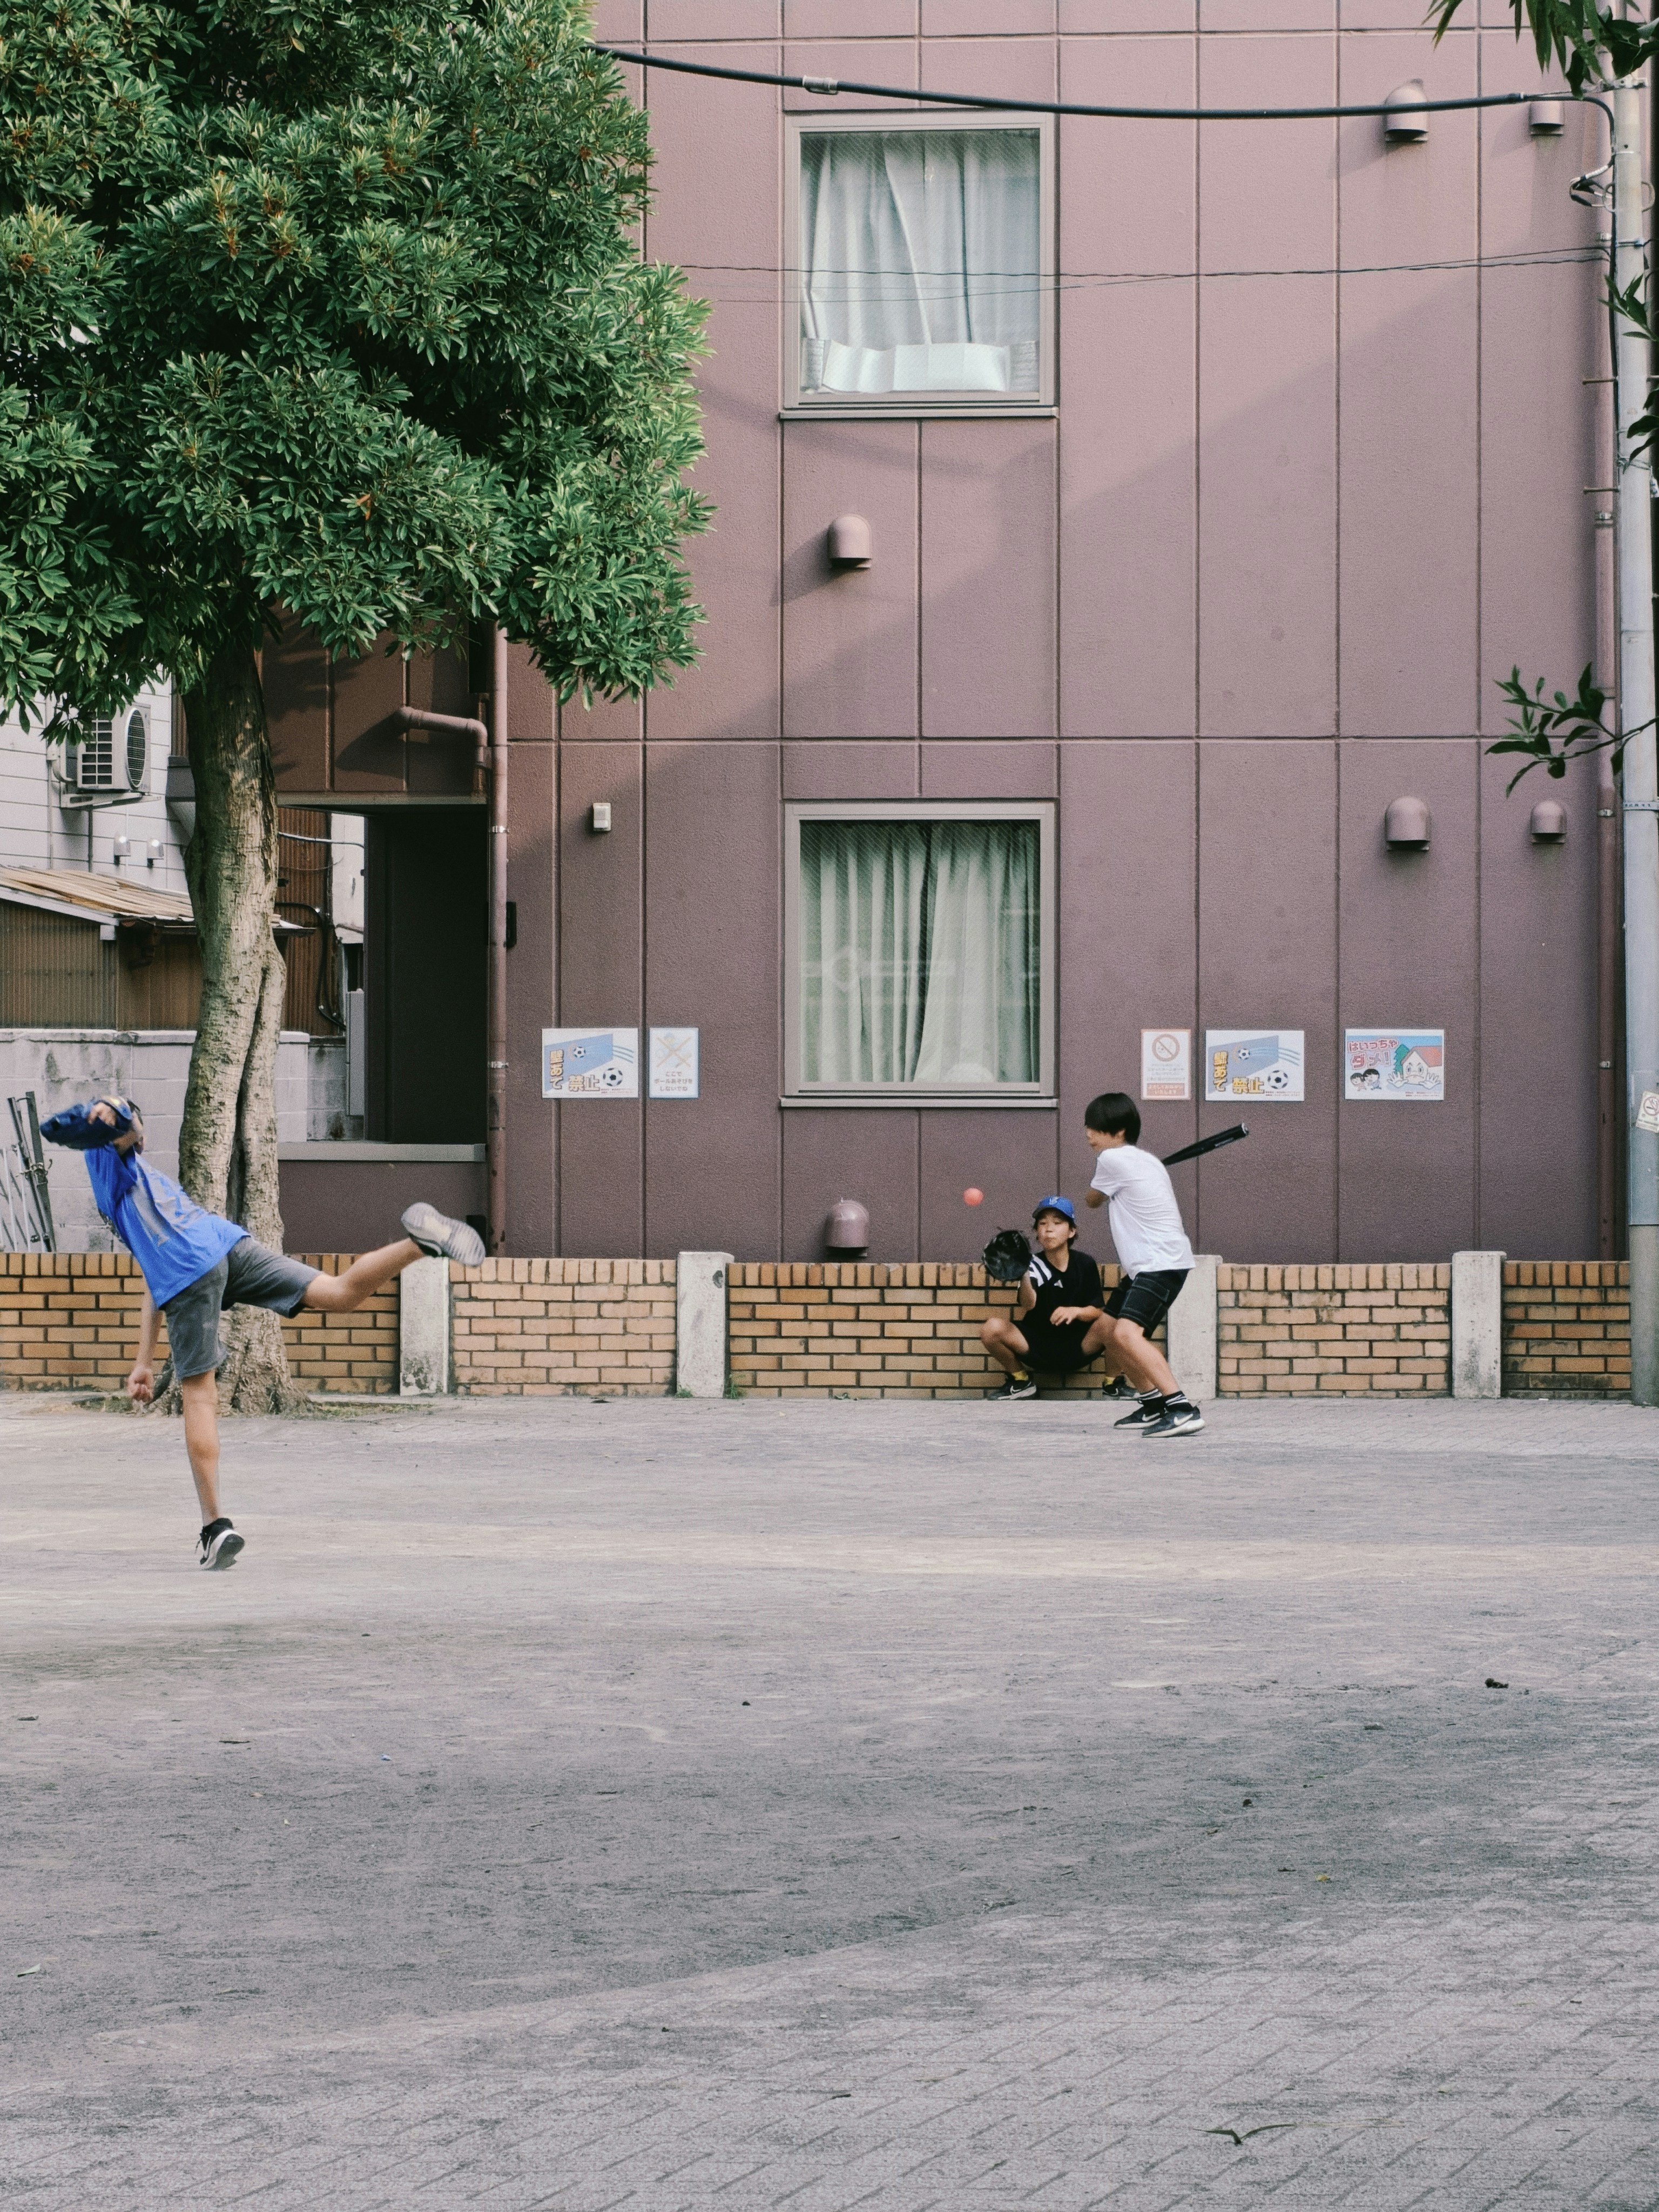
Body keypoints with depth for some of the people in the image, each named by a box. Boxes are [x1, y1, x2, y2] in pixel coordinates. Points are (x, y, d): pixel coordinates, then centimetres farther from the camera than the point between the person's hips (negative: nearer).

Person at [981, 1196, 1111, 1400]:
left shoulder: (1084, 1264, -2)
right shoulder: (1035, 1264, -8)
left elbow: (1098, 1310, -3)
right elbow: (1028, 1305, -26)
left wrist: (1076, 1311, -25)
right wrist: (1023, 1275, -46)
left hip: (1077, 1350, 0)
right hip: (1038, 1348, 0)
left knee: (1109, 1322, -29)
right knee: (992, 1329, -25)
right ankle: (1020, 1380, 3)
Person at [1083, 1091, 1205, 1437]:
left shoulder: (1113, 1159, -11)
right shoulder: (1145, 1160, 16)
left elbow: (1093, 1200, 8)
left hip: (1162, 1263, -11)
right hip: (1143, 1265, 11)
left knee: (1127, 1333, -27)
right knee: (1111, 1329, 21)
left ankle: (1183, 1409, -36)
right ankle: (1153, 1404, 30)